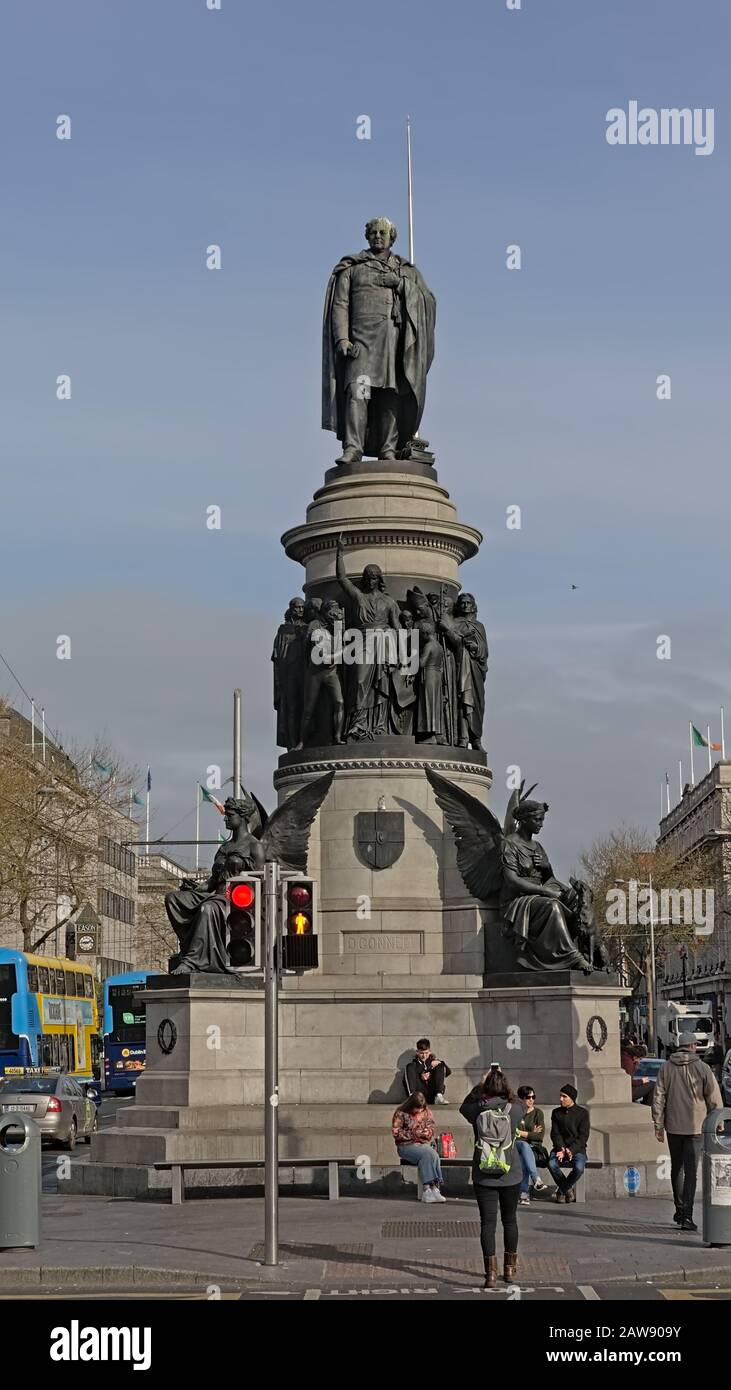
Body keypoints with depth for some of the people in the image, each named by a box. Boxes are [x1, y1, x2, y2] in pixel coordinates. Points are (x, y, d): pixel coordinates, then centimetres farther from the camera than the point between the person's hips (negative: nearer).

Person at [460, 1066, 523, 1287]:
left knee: (488, 1222, 2)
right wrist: (501, 1078, 17)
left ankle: (491, 1273, -4)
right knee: (510, 1220, 16)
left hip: (484, 1176, -1)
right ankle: (510, 1269, 26)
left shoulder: (477, 1111, -11)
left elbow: (464, 1105, 13)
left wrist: (482, 1082, 15)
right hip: (511, 1175, 1)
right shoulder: (515, 1110, -10)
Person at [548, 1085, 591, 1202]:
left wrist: (571, 1150, -20)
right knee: (552, 1164, -30)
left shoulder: (582, 1113, 0)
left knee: (579, 1167, -33)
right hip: (560, 1147, 2)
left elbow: (583, 1136, -6)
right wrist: (561, 1149, -16)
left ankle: (562, 1190, -5)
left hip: (577, 1148, -2)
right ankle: (569, 1189, -8)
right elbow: (555, 1133, 3)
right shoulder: (556, 1113, 9)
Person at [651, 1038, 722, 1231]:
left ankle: (680, 1210, 27)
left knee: (677, 1169, 17)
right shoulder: (702, 1068, -6)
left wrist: (658, 1125, 7)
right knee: (690, 1171, -4)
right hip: (696, 1127, -3)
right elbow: (714, 1099, -5)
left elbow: (658, 1097, 2)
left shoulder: (666, 1067, 1)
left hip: (673, 1126, 3)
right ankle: (686, 1215, -13)